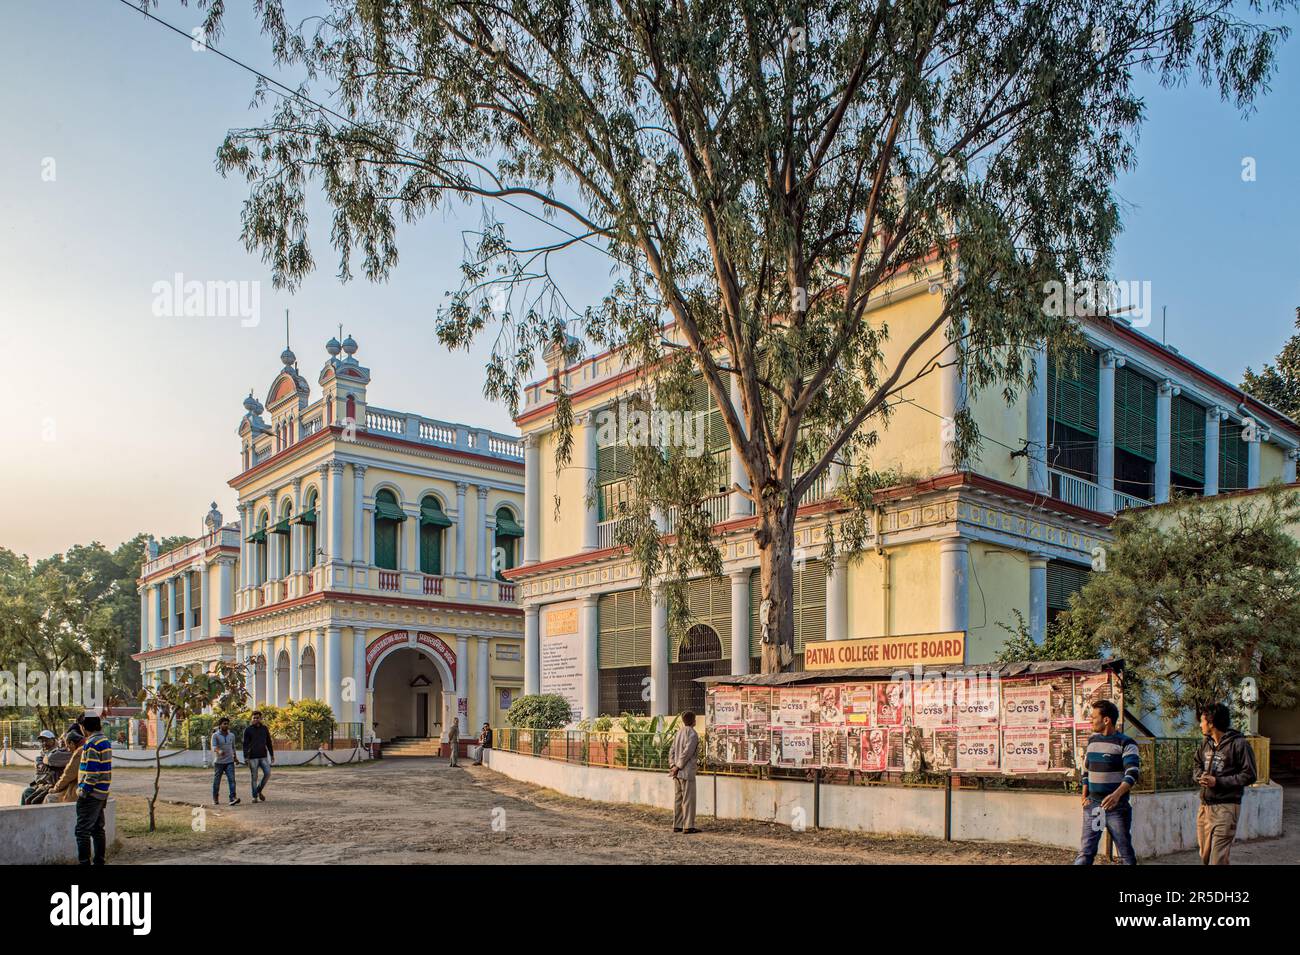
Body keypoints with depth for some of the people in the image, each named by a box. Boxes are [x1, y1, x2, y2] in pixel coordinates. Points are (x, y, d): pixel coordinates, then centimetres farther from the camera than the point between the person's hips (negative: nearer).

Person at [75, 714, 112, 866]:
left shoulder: (92, 744, -16)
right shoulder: (105, 741, 13)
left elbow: (92, 772, -20)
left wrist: (83, 791, -15)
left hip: (91, 794, -9)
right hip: (102, 794, 9)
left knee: (82, 830, -5)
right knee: (97, 829, 15)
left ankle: (84, 862, -6)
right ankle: (99, 861, 19)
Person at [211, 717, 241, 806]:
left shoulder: (231, 735, 8)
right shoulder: (215, 735, -6)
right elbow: (214, 747, -20)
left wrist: (235, 757, 33)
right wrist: (219, 751, -41)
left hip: (229, 762, 2)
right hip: (218, 762, -2)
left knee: (231, 779, -13)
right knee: (217, 781, 9)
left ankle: (233, 799, -22)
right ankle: (215, 799, 27)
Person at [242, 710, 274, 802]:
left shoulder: (264, 728, 8)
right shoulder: (248, 729, -3)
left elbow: (269, 742, 13)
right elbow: (245, 744, -6)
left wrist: (272, 755, 10)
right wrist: (245, 757, -14)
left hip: (263, 756, 3)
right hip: (253, 757, -3)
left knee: (267, 773, -8)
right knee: (254, 777, 0)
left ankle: (259, 791, 13)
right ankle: (255, 797, 8)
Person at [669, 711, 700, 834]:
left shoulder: (679, 733, 13)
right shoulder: (692, 734, -12)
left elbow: (672, 751, 9)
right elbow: (687, 753, -19)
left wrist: (672, 765, 1)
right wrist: (678, 767, -14)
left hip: (678, 773, 8)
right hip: (687, 772, -8)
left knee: (678, 799, 10)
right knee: (689, 799, -3)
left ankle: (677, 825, 14)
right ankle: (688, 826, -3)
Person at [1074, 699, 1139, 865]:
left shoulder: (1126, 743, -9)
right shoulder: (1092, 740, 12)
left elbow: (1132, 774, -21)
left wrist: (1117, 794, -37)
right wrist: (1084, 797, 10)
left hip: (1117, 806, -5)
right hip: (1093, 805, 5)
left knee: (1126, 854, 4)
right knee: (1085, 852, 0)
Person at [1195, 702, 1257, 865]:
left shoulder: (1239, 744, -11)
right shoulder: (1205, 743, 11)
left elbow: (1249, 776, -11)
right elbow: (1198, 765, 24)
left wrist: (1218, 782, -16)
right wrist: (1200, 776, 1)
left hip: (1225, 807, -7)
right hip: (1205, 806, 7)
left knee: (1217, 859, -10)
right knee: (1205, 856, 14)